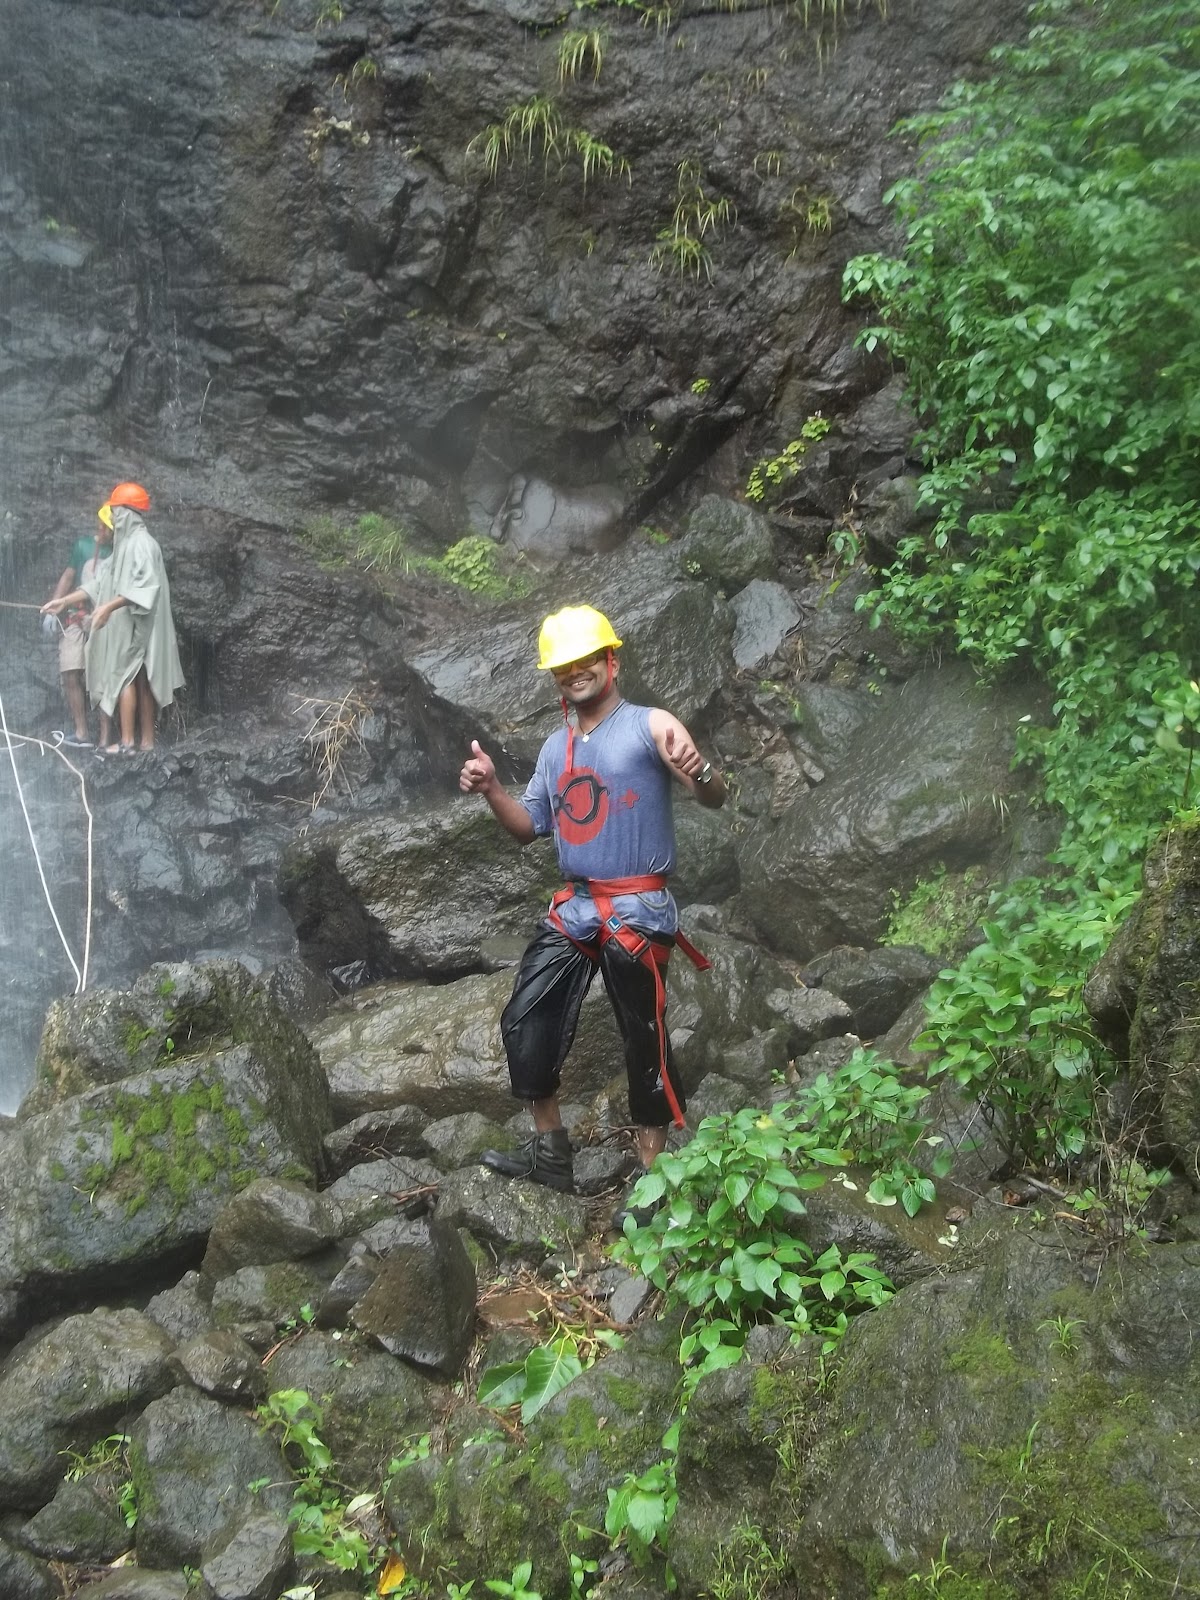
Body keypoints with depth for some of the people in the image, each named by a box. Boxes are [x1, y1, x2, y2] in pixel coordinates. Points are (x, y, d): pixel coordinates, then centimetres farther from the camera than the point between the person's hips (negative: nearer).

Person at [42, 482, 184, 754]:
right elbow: (102, 581, 17)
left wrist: (109, 607, -31)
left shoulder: (141, 542, -13)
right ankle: (147, 739, 8)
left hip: (135, 623, -9)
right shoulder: (125, 542, 18)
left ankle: (127, 742, -7)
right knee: (140, 678, 7)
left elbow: (144, 586, -24)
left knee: (125, 676, -8)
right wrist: (64, 601, 13)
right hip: (126, 623, 9)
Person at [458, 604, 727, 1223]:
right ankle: (550, 1153, 24)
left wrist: (699, 771, -39)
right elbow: (529, 826, 16)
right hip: (572, 909, 7)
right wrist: (491, 789, -2)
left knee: (644, 1042, 0)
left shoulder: (649, 726, -7)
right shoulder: (555, 748, 14)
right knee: (524, 1025, 8)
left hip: (636, 911, -7)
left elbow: (715, 799, -16)